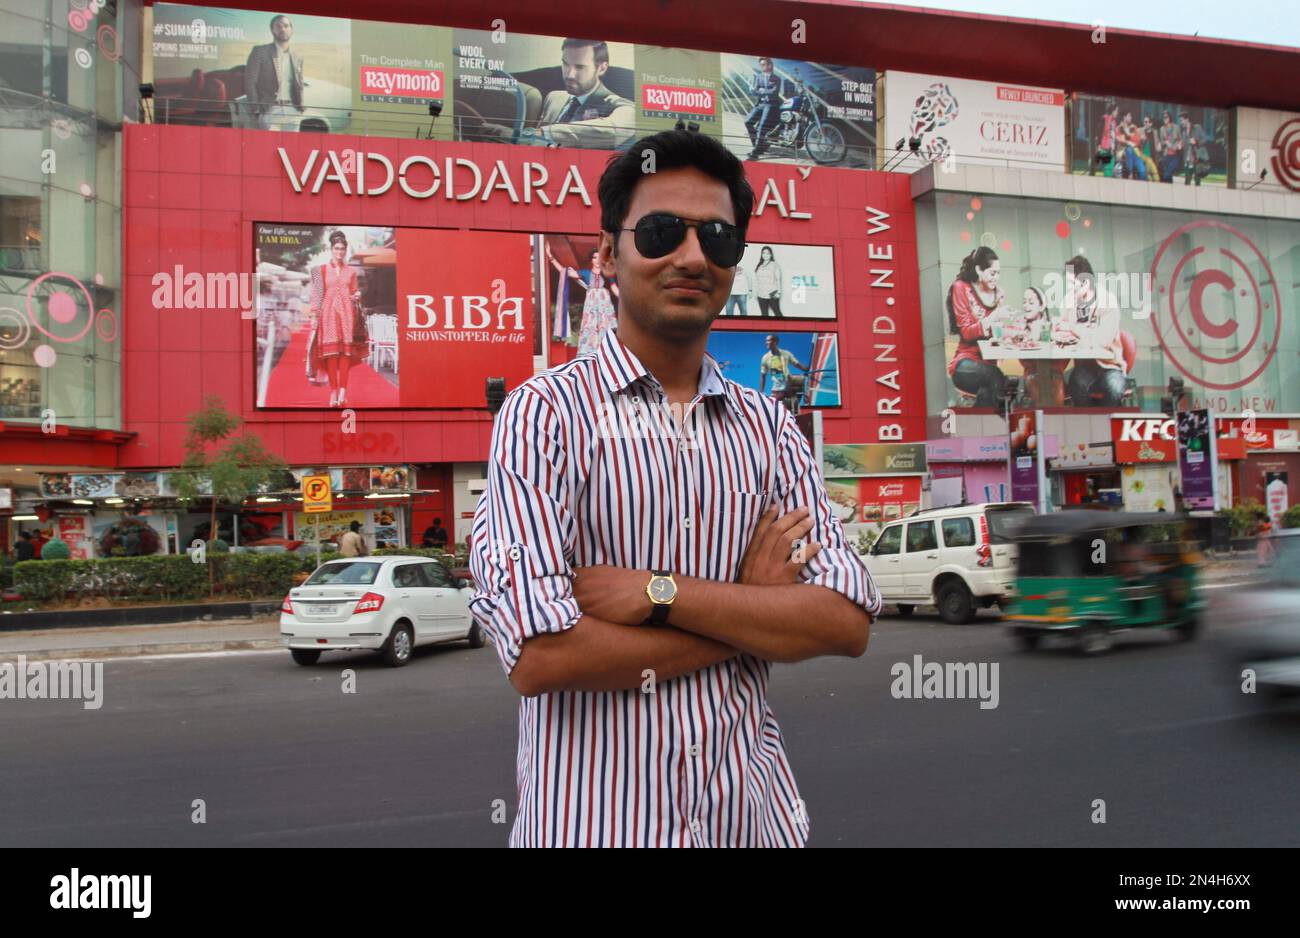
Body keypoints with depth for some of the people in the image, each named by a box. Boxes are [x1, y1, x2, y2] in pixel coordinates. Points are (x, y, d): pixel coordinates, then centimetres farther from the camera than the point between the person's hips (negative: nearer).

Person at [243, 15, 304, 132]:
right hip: (270, 110, -4)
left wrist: (300, 108, 8)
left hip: (291, 111, 4)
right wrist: (257, 110, -8)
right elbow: (249, 82, -1)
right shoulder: (260, 52, 3)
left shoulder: (297, 57, 17)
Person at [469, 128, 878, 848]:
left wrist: (657, 591, -19)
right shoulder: (546, 412, -12)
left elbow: (848, 623, -8)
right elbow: (540, 657, -22)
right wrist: (753, 606, -13)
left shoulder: (770, 428, 2)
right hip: (596, 817, -4)